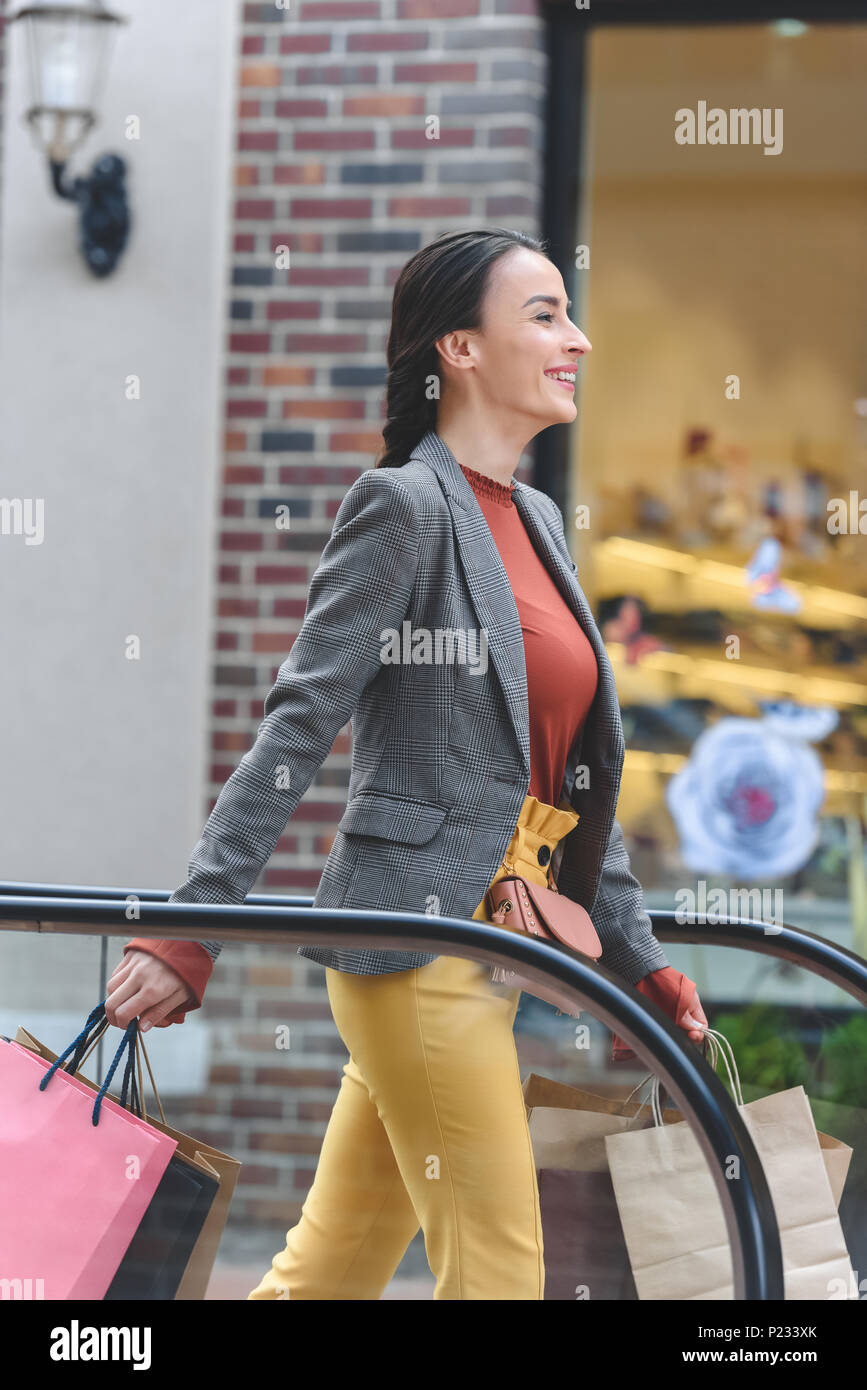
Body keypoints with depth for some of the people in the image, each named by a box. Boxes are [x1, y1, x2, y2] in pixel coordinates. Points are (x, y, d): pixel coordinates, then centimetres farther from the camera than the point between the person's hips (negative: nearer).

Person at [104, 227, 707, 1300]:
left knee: (334, 1265, 11)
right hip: (414, 933, -8)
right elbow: (298, 727, -14)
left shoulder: (536, 521, 16)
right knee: (501, 1270, -4)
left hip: (488, 944, 8)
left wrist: (642, 961, 19)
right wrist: (190, 933, -18)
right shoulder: (405, 506, -9)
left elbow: (573, 779, 19)